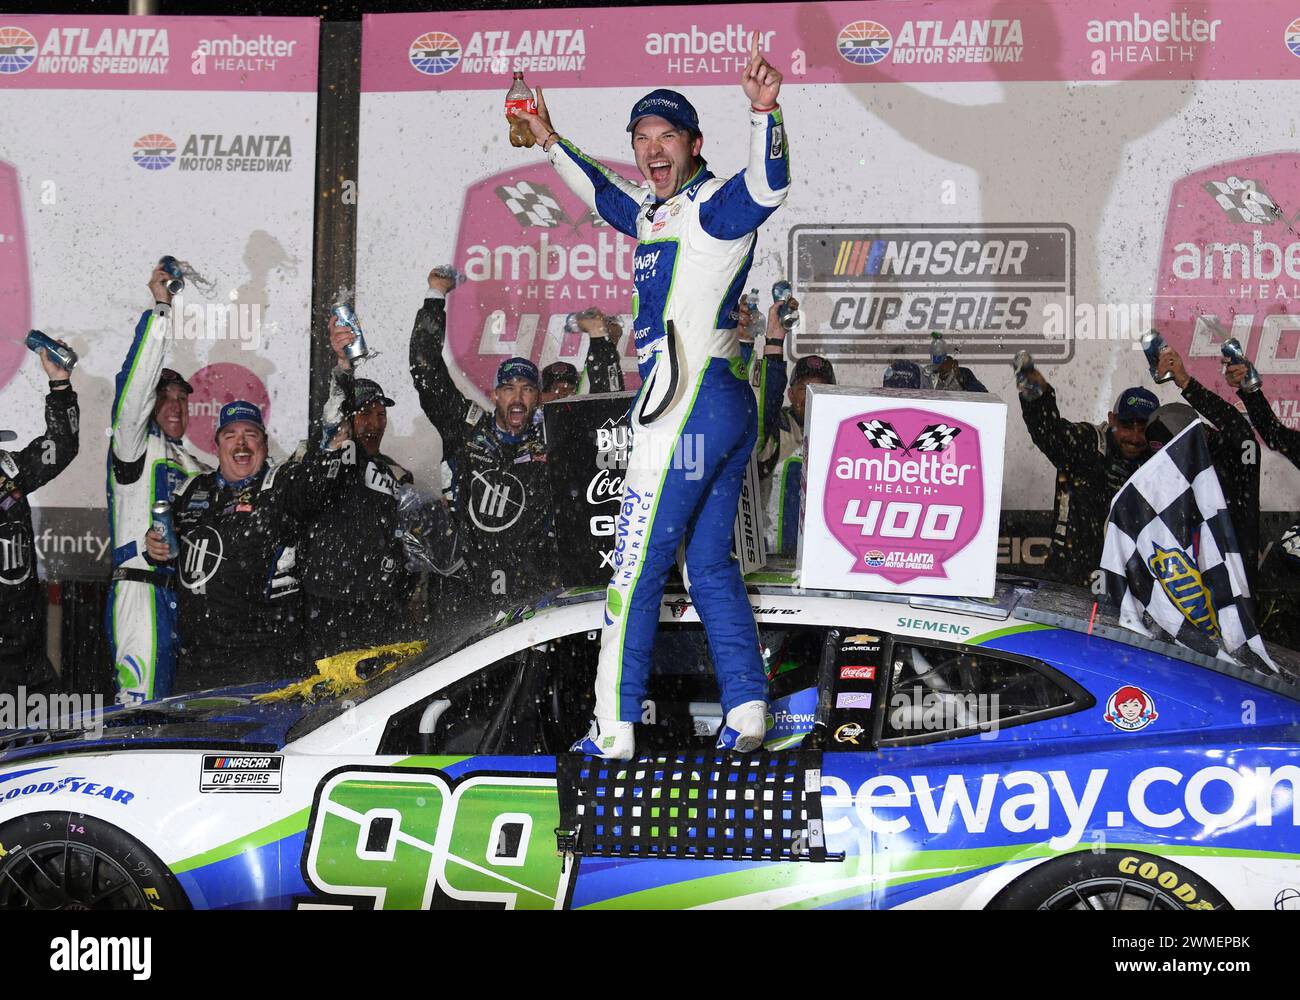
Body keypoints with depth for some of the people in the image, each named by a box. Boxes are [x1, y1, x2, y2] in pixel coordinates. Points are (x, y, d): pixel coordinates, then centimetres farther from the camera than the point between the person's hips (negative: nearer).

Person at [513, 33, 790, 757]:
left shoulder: (714, 206, -8)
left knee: (637, 569, -4)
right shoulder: (657, 214, 19)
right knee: (711, 563, 12)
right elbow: (608, 196, 40)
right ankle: (747, 711, 10)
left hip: (689, 411, -10)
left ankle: (615, 730, 0)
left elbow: (766, 186, -30)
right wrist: (552, 142, 46)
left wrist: (764, 113, -46)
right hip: (729, 405, 10)